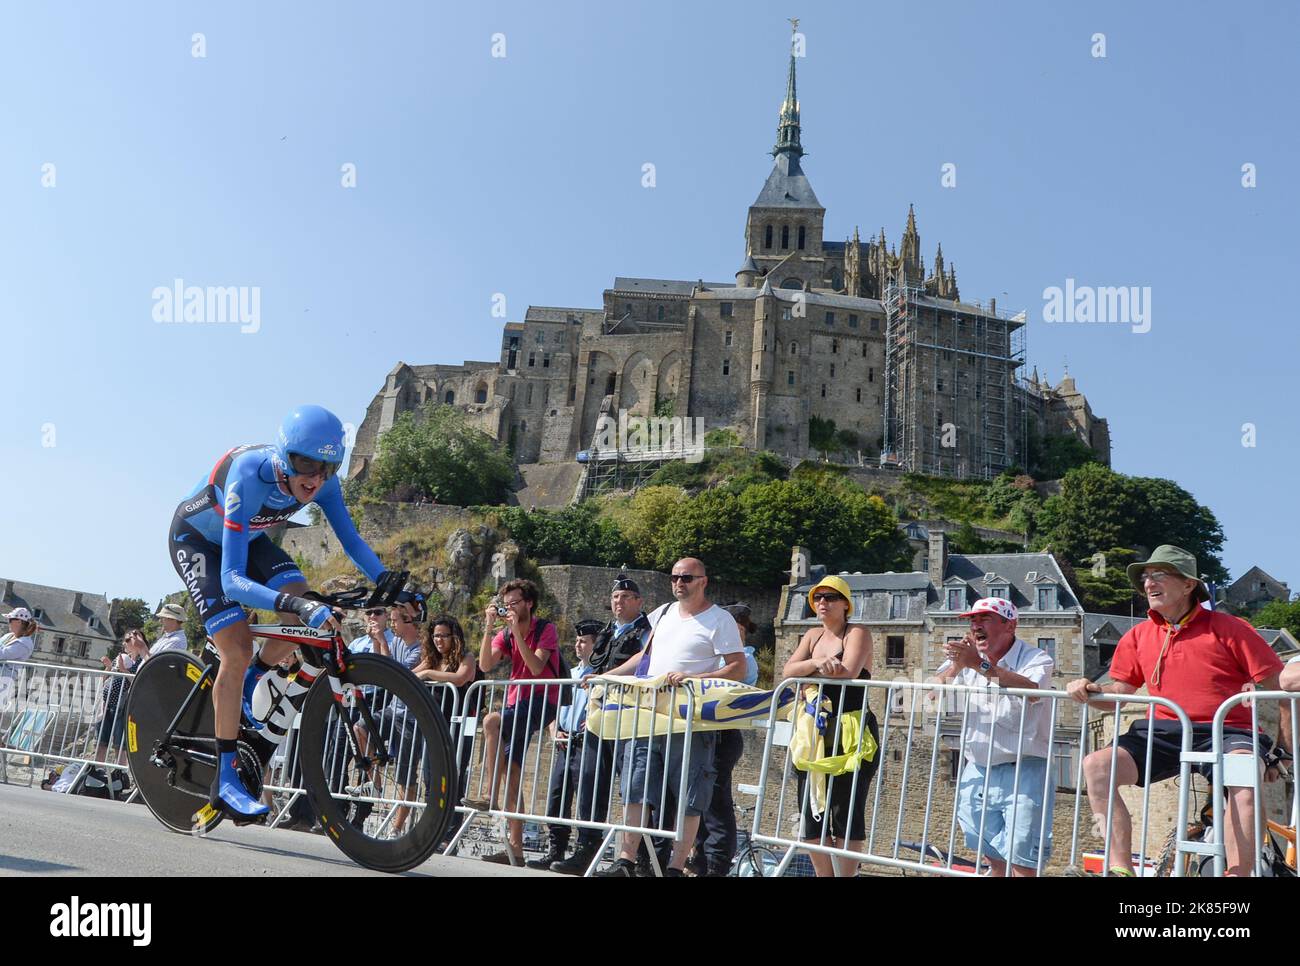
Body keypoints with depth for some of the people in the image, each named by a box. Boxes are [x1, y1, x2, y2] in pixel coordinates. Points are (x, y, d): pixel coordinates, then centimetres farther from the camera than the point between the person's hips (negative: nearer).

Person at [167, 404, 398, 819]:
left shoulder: (322, 482, -25)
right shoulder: (248, 479, -41)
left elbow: (350, 538, -15)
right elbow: (232, 581, -46)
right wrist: (294, 605, -60)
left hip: (247, 535, 6)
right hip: (195, 539, -5)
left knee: (305, 607, -20)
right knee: (237, 649, -18)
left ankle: (250, 684, 9)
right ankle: (224, 781, -8)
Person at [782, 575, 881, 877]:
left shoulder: (857, 633, -2)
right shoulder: (813, 636, 15)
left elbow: (848, 672, -20)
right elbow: (788, 671, 1)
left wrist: (809, 676, -6)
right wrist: (816, 663, -18)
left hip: (851, 735, -6)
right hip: (815, 734, 7)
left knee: (846, 813, -4)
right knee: (811, 812, 8)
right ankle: (823, 874, 20)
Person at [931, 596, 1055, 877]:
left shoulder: (1036, 659, -7)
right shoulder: (966, 657, 8)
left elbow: (1031, 691, -29)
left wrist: (981, 665, -35)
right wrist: (956, 666, -17)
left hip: (1023, 772, -5)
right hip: (978, 771, 5)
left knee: (1022, 860, -7)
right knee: (993, 856, 15)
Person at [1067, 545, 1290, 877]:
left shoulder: (1227, 628, -2)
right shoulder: (1140, 635, 11)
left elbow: (1281, 686, 0)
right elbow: (1117, 693, 16)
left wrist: (1284, 751, -4)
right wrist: (1089, 691, -7)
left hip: (1223, 733, -4)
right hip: (1162, 734, 4)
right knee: (1097, 765, -18)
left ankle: (1237, 873, -28)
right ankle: (1121, 868, -14)